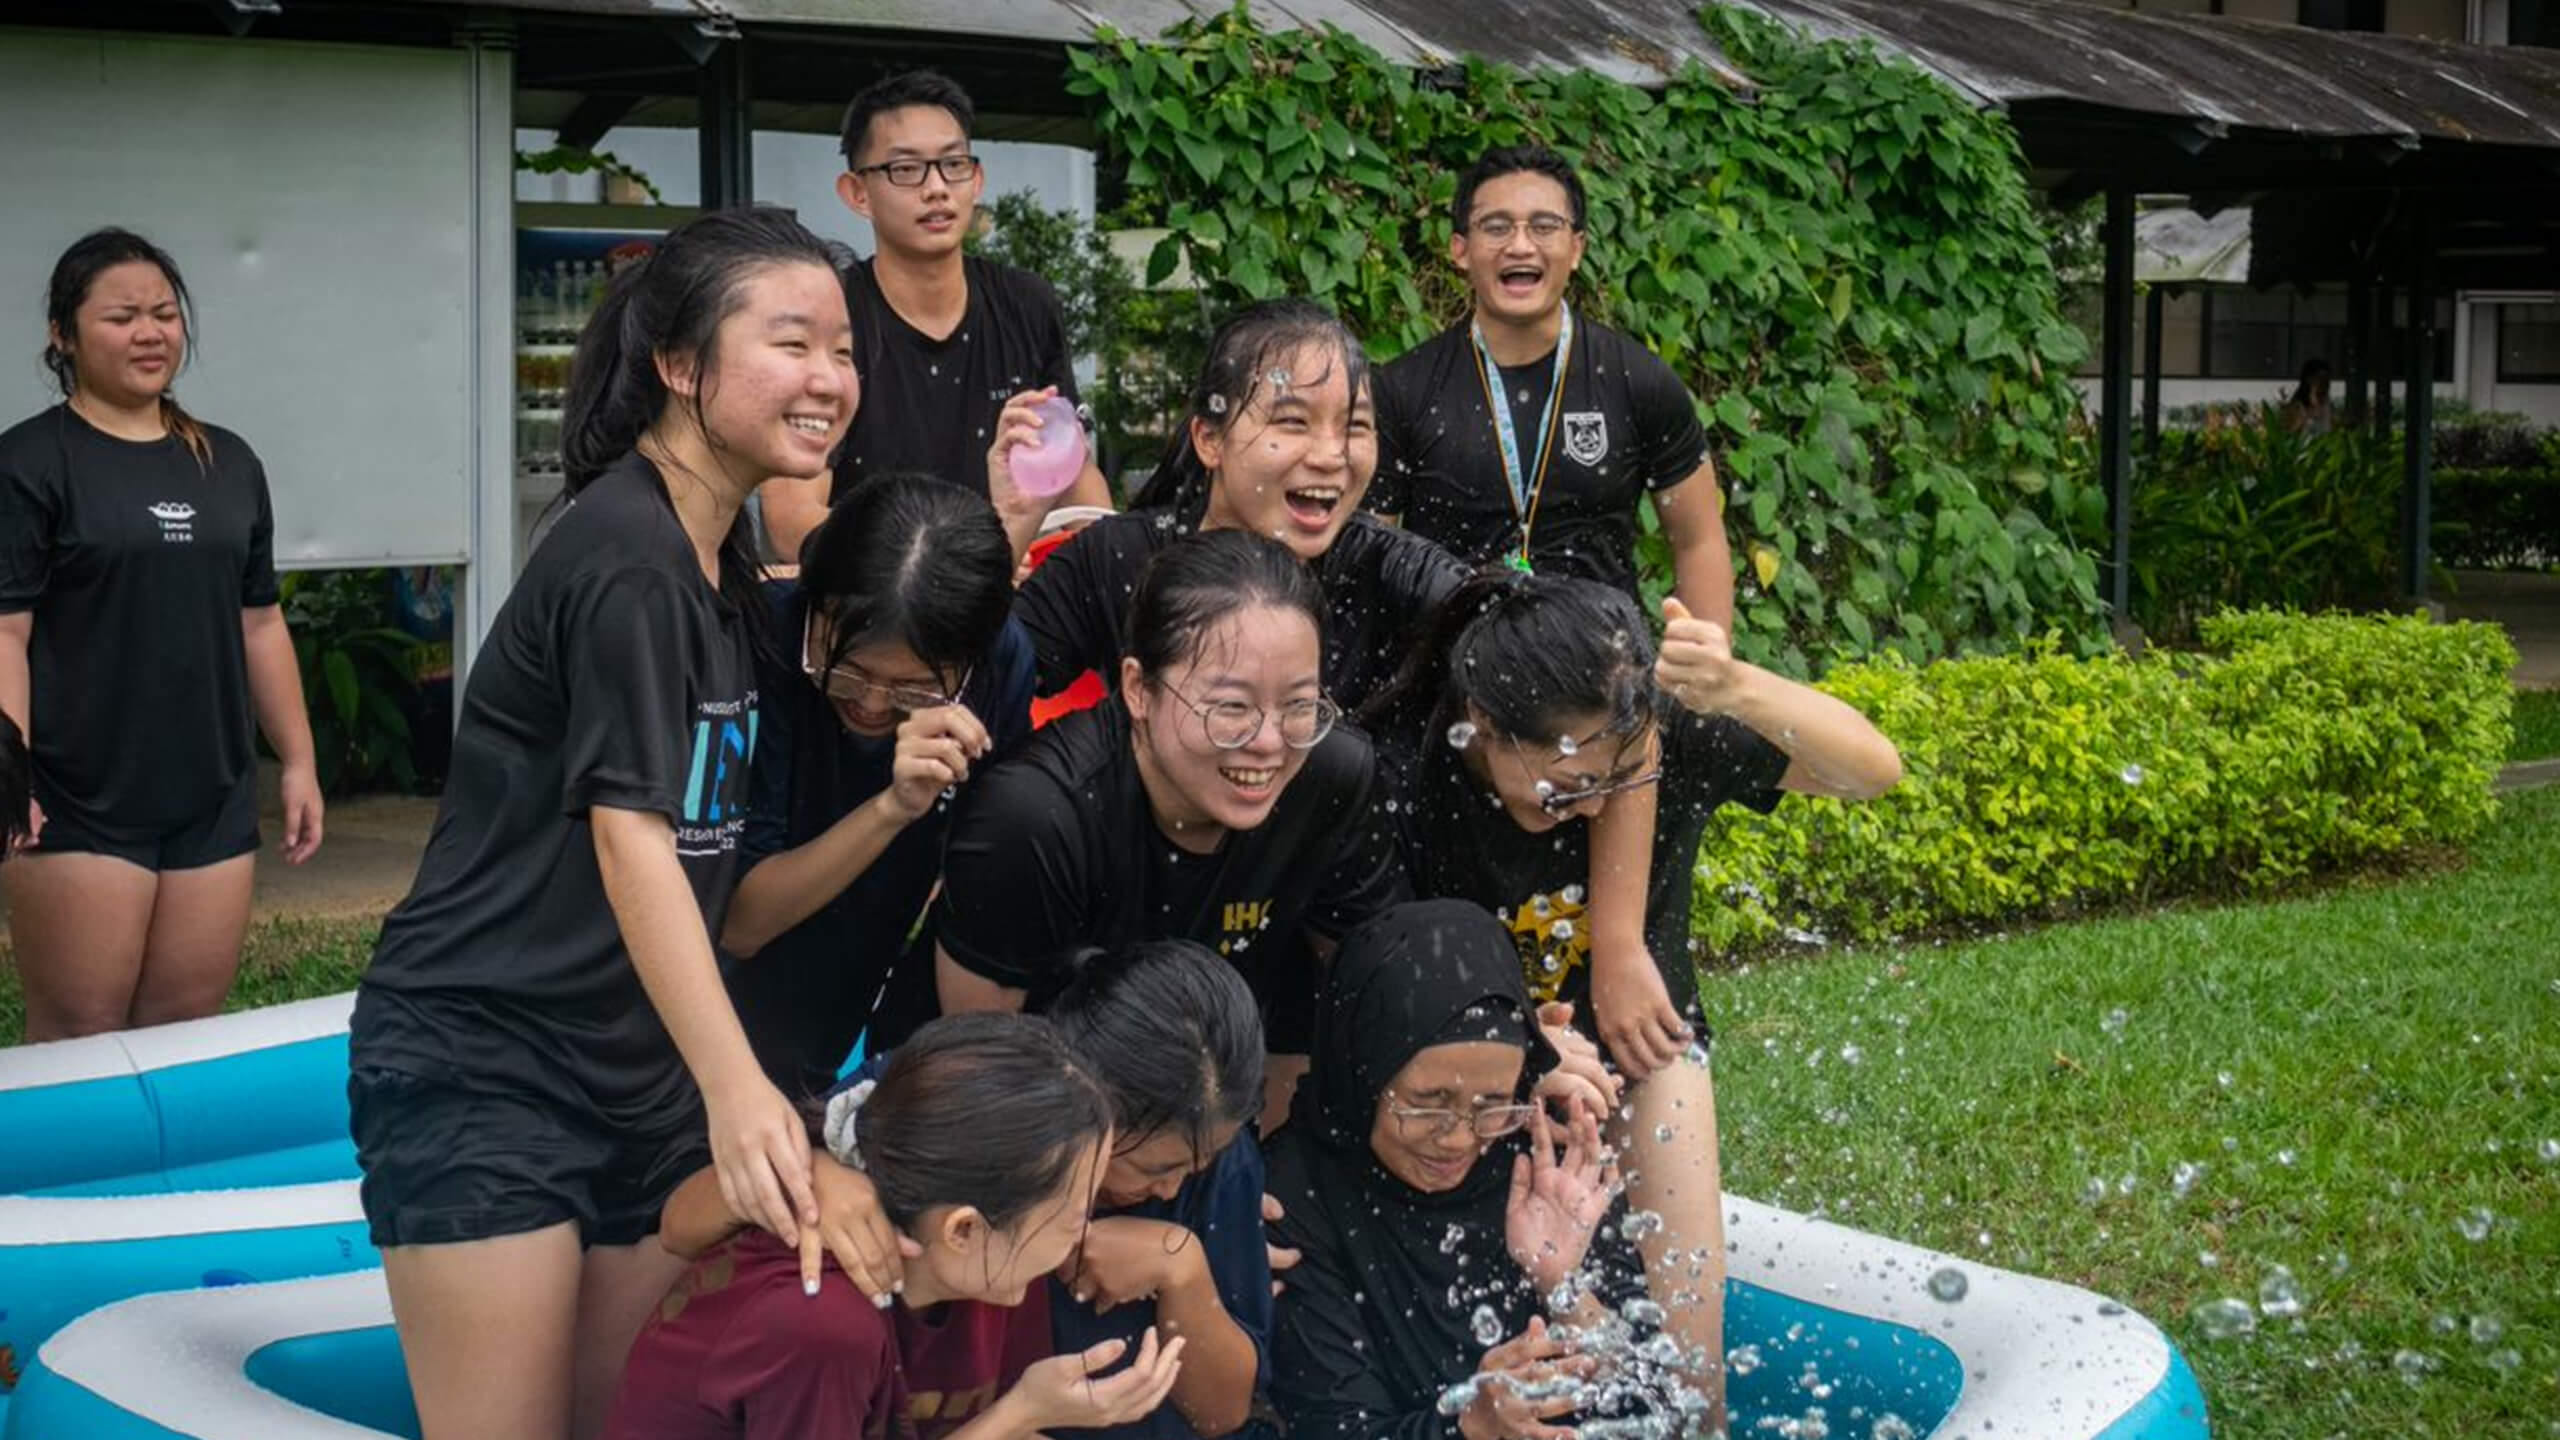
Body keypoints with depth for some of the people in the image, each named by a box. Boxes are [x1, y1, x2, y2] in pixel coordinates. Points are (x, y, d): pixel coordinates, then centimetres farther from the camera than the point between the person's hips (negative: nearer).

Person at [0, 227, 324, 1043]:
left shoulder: (228, 463, 14)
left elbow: (260, 625, 17)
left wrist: (298, 762, 14)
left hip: (213, 800, 5)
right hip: (81, 808, -5)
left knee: (189, 1037, 7)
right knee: (80, 1043, -3)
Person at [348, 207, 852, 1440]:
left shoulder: (723, 559, 11)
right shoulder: (621, 553, -17)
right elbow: (629, 837, -25)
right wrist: (734, 1085, -36)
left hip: (636, 1069, 9)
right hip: (479, 1070, -8)